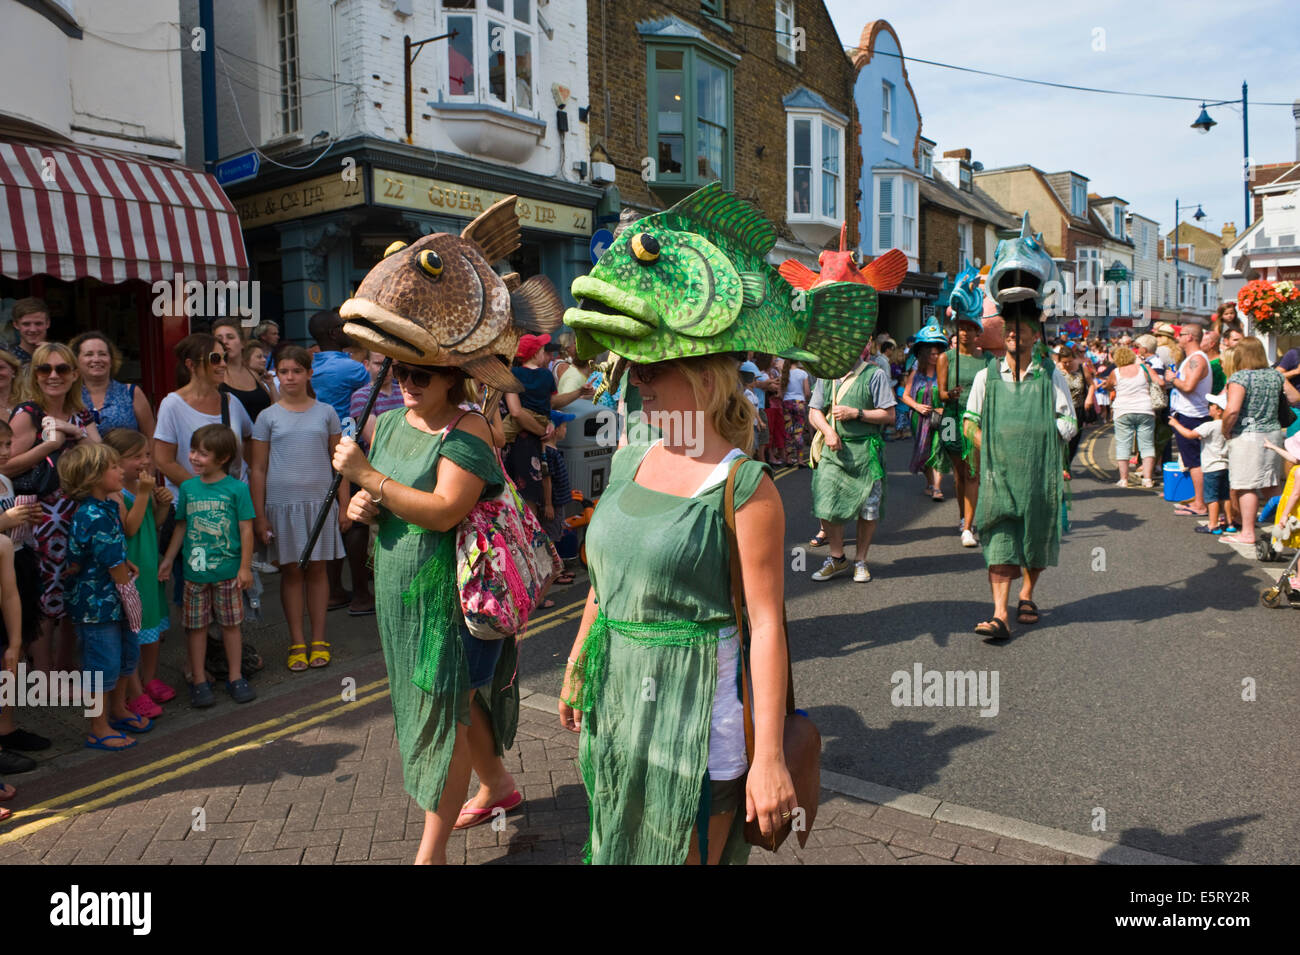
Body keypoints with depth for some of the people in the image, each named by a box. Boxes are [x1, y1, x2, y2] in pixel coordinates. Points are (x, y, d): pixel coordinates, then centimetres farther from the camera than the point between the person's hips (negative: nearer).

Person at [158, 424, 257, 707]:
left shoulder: (237, 488, -7)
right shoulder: (188, 488, 3)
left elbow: (246, 529, -5)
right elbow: (181, 527, 12)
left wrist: (245, 567, -6)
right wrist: (167, 559, 11)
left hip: (228, 571, -2)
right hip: (195, 570, 2)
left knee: (231, 624, 9)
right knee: (196, 626, 8)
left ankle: (235, 678, 21)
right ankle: (199, 681, 19)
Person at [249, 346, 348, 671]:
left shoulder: (325, 412, 5)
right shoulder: (268, 417, 3)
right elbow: (257, 470, 3)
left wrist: (344, 504, 4)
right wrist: (258, 516, -1)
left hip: (320, 500, 0)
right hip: (282, 503, 0)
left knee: (316, 569, 6)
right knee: (291, 571, 5)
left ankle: (319, 640, 16)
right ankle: (297, 642, 15)